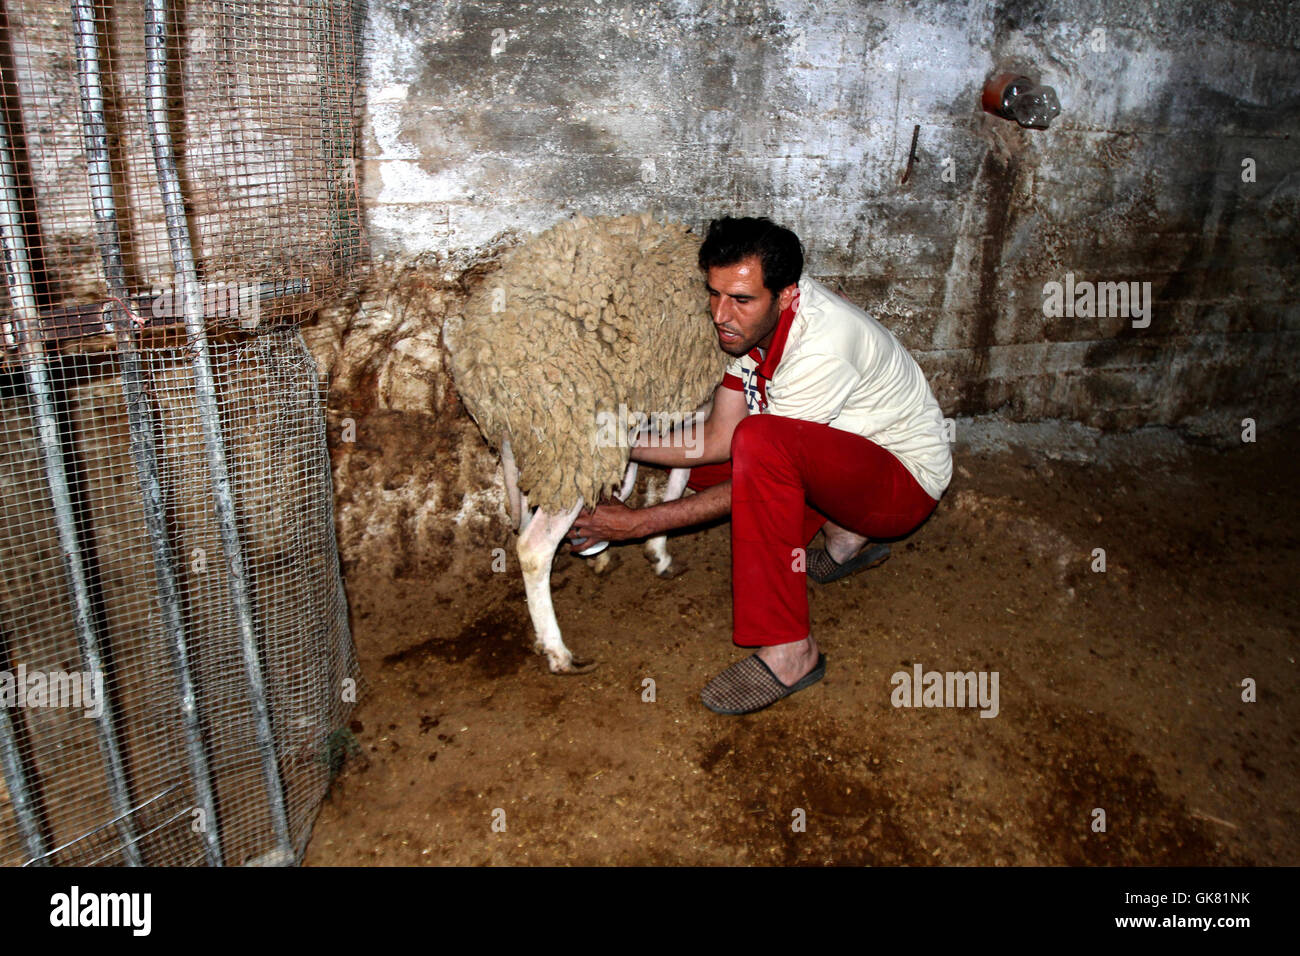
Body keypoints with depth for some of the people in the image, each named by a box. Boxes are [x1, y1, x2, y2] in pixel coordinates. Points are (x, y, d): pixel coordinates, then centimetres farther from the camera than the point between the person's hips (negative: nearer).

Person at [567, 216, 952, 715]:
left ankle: (789, 651, -27)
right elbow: (719, 437, -5)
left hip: (905, 483, -9)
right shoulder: (751, 319, -8)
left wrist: (639, 522, -23)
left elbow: (753, 468, -26)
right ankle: (845, 537, 9)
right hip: (835, 461, 9)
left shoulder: (823, 347, -32)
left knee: (760, 442, -34)